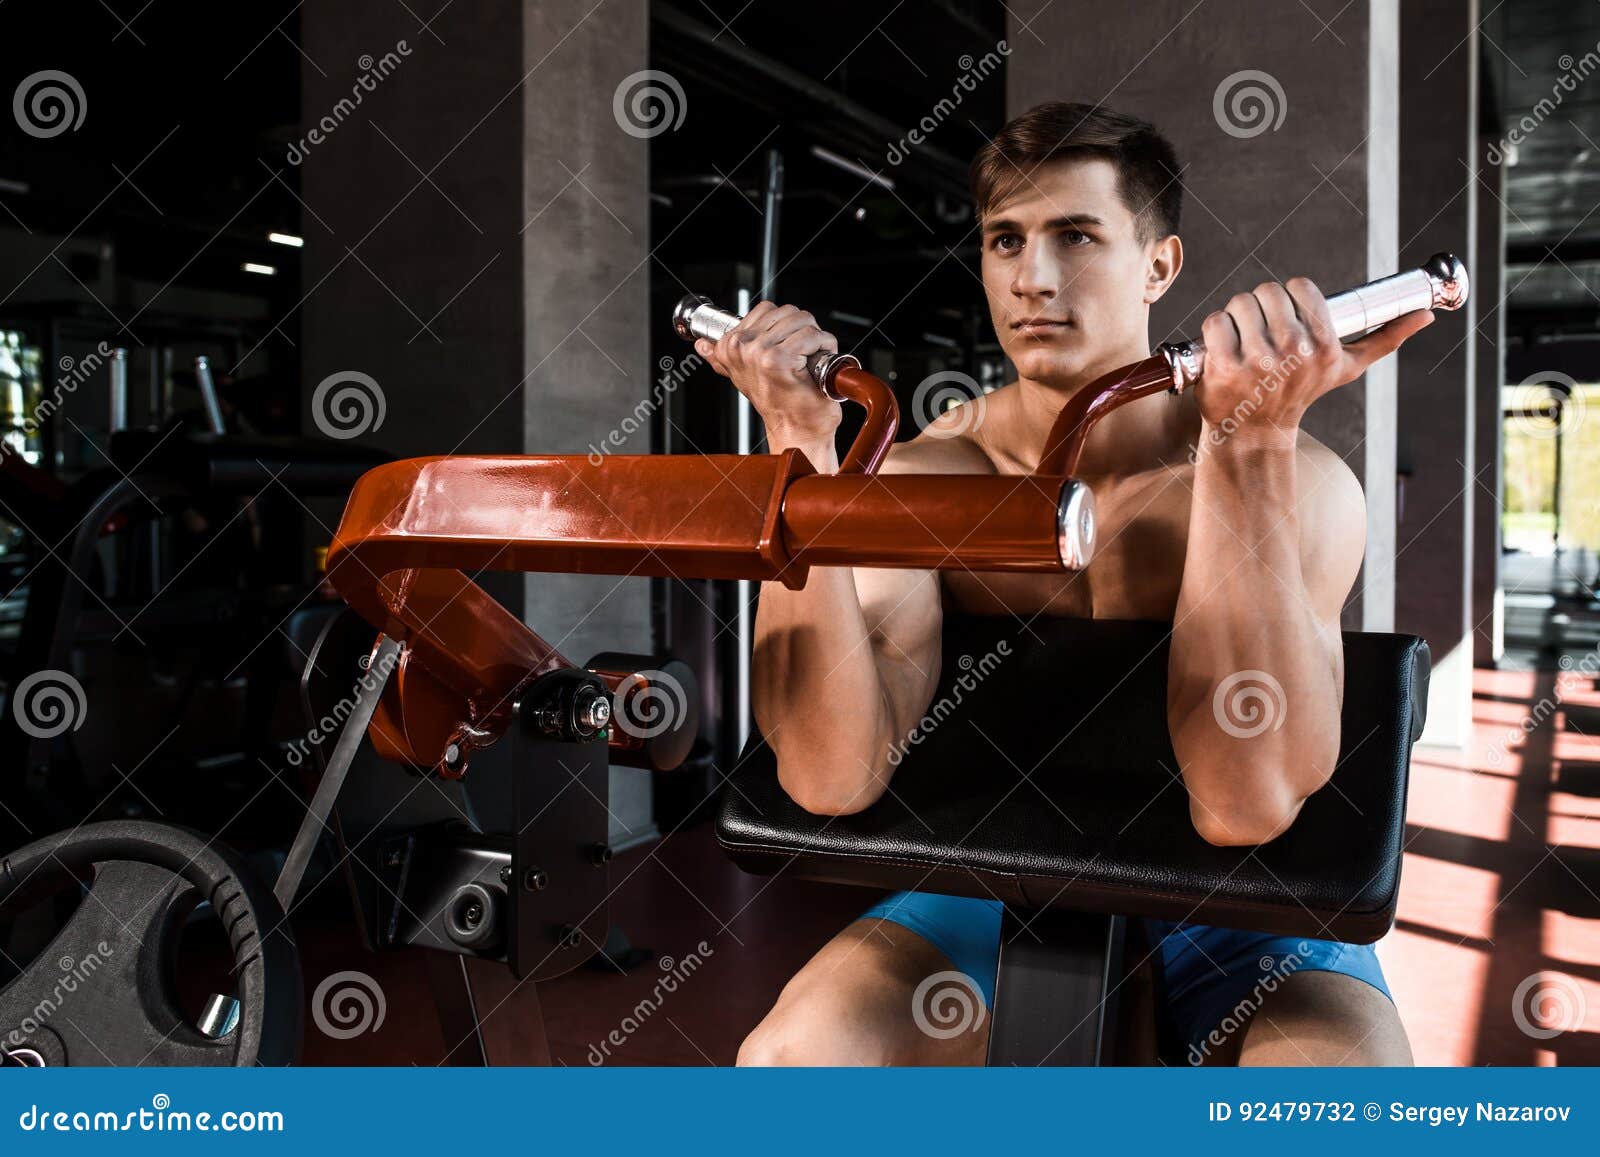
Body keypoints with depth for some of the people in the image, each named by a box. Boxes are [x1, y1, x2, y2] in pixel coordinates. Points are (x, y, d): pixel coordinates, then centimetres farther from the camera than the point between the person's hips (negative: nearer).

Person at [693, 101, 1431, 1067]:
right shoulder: (925, 476, -8)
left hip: (1236, 906, -1)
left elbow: (1244, 805, -28)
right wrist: (801, 447, -28)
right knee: (788, 1058, -24)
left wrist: (1252, 438, -34)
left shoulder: (1298, 480, -13)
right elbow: (832, 780, -22)